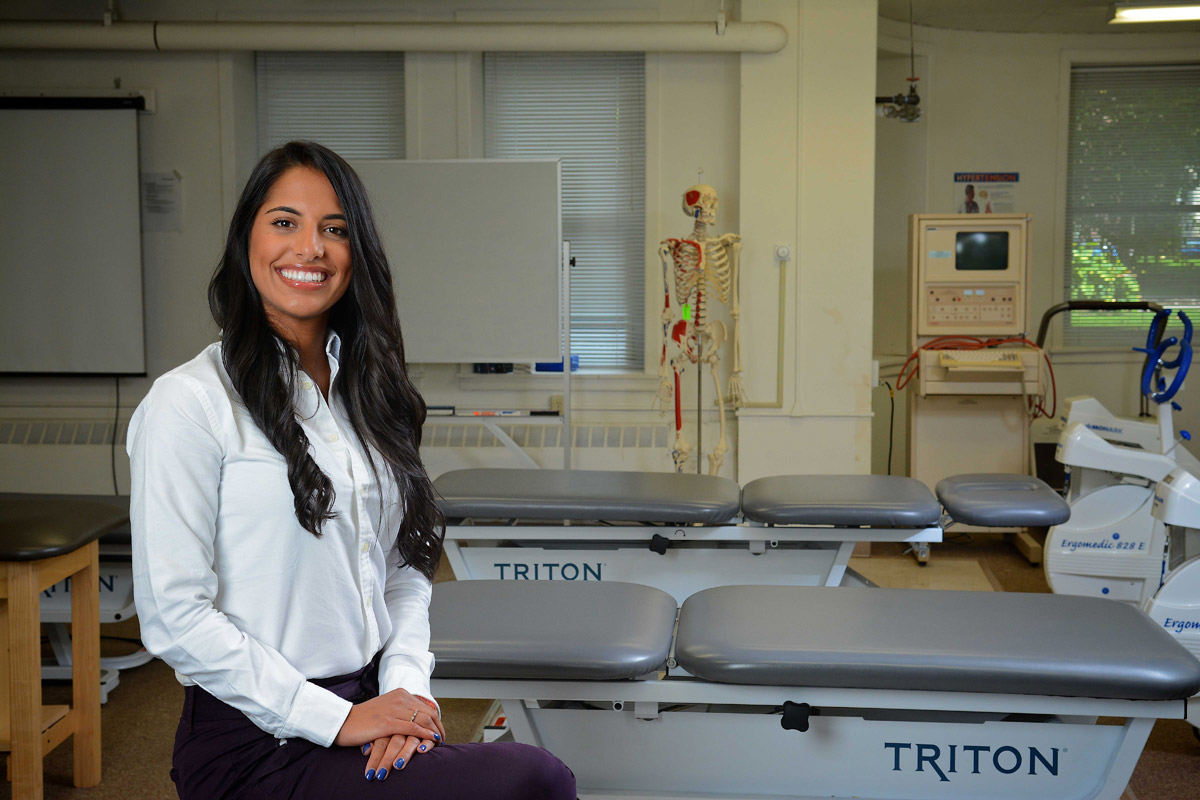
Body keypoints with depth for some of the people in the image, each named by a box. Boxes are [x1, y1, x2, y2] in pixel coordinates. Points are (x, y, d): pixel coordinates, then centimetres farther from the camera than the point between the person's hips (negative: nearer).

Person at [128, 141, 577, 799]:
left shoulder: (364, 391, 13)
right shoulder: (189, 403, -8)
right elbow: (174, 616, -12)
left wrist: (406, 686, -1)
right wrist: (338, 719, -14)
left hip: (372, 704, 6)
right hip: (255, 747, -6)